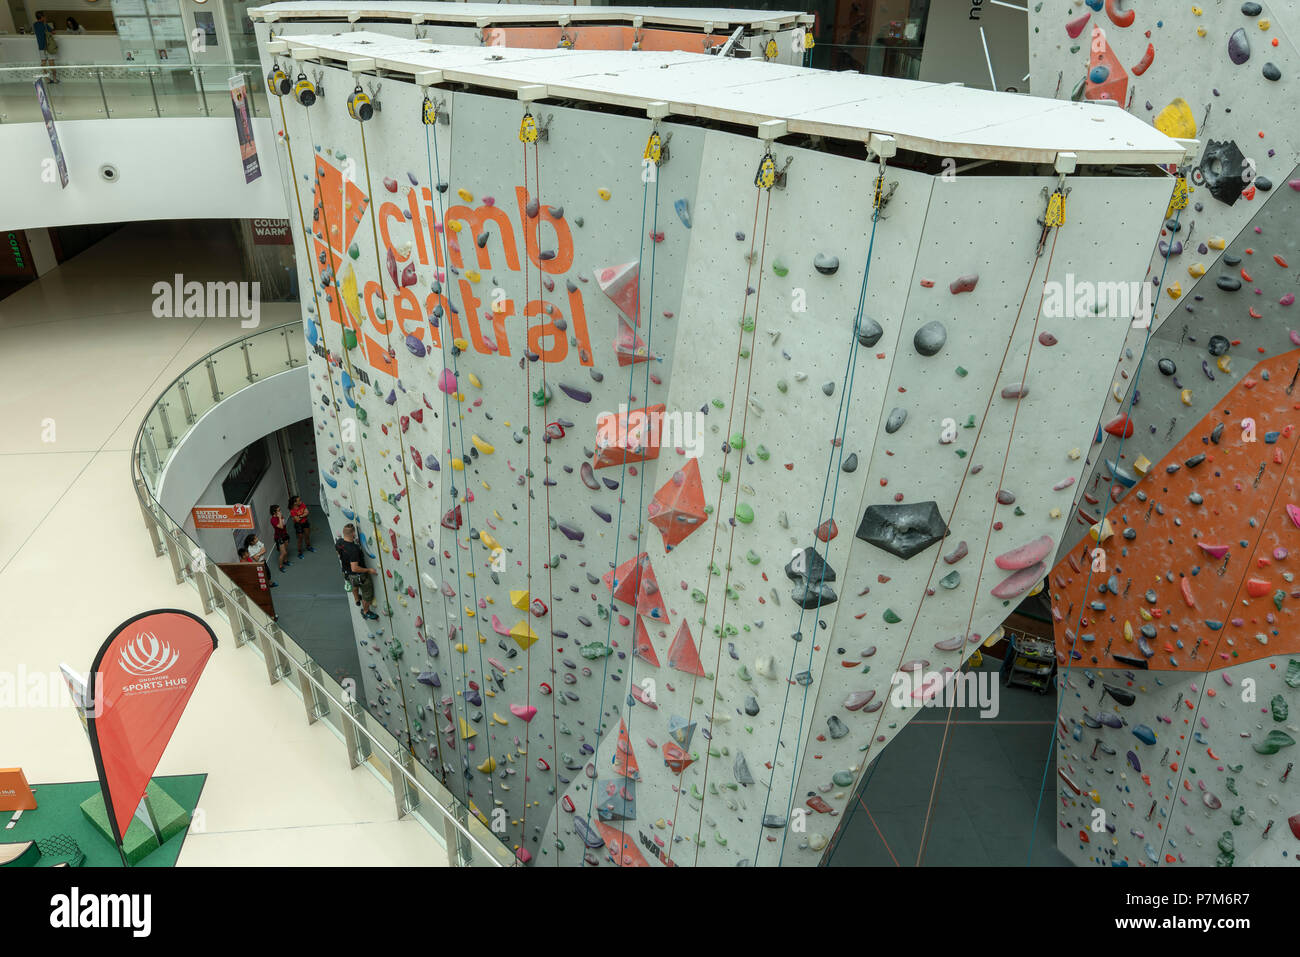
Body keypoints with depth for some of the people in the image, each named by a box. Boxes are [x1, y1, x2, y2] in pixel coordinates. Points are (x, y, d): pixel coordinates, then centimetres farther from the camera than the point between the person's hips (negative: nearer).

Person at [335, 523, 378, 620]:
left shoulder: (339, 542, -18)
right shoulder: (353, 549, -40)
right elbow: (355, 568, -36)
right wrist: (368, 570, -24)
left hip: (347, 574, 8)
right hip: (360, 576, -7)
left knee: (355, 585, 42)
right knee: (368, 595, 21)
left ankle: (357, 599, 67)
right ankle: (365, 612, 43)